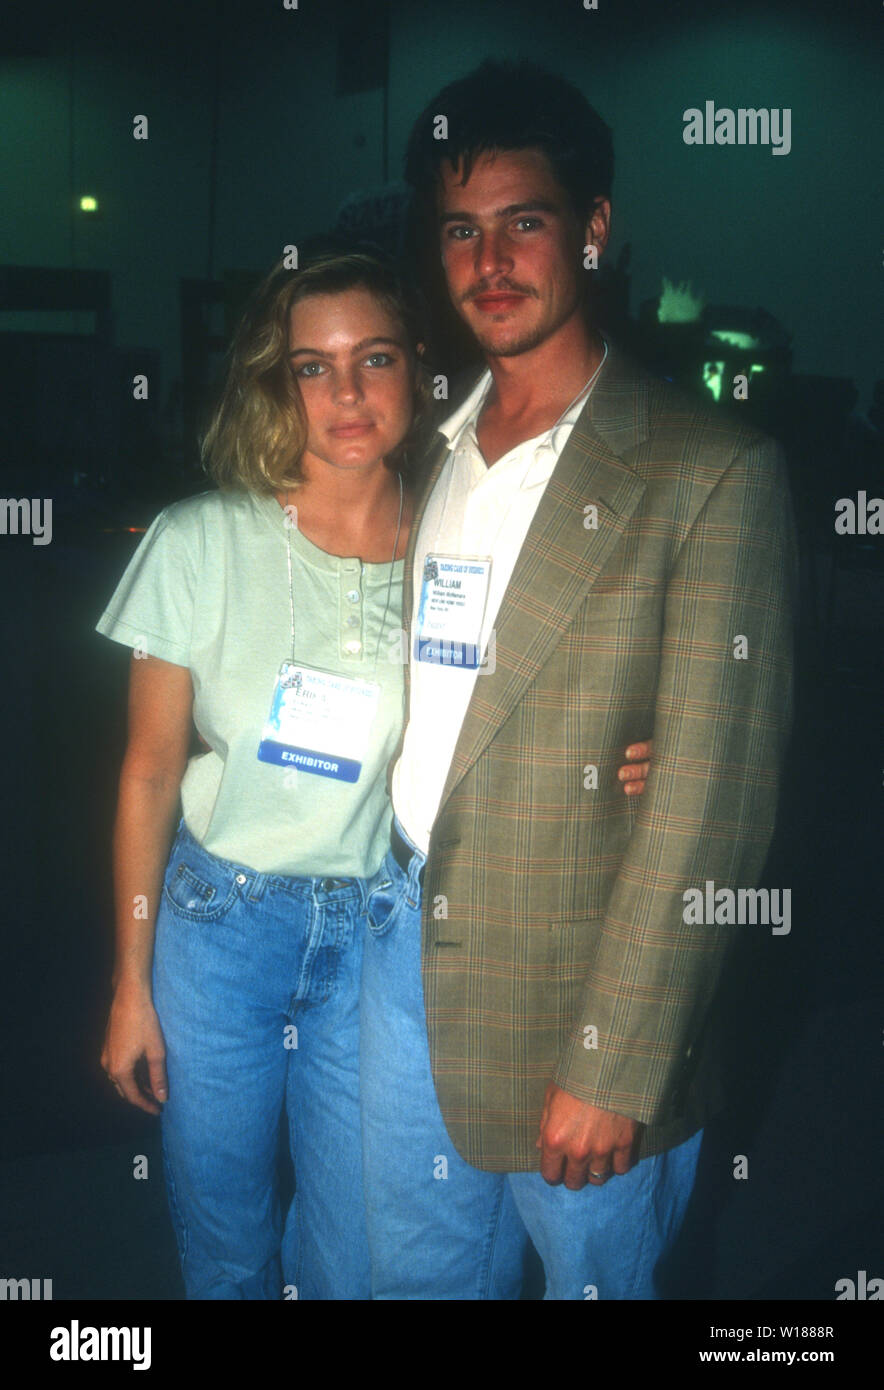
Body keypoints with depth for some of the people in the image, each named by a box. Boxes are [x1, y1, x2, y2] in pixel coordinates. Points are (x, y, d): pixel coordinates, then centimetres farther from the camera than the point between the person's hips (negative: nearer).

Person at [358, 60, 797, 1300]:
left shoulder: (712, 474, -12)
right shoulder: (426, 454, 9)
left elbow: (709, 795, -15)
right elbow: (394, 694, 11)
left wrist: (614, 1063, -17)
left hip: (570, 975, -5)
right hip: (400, 931, 6)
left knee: (594, 1272, 15)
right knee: (413, 1268, 21)